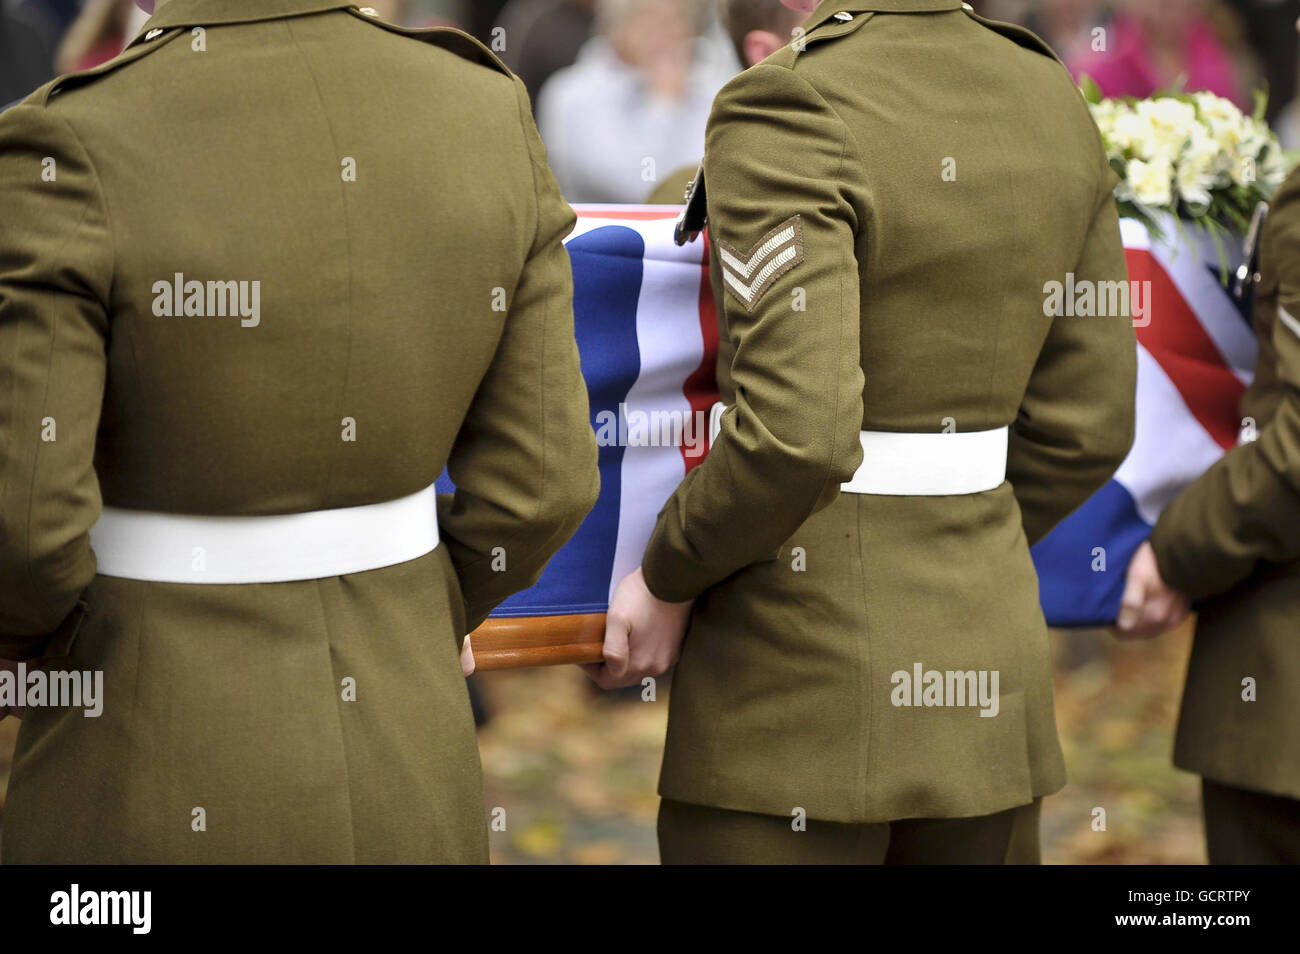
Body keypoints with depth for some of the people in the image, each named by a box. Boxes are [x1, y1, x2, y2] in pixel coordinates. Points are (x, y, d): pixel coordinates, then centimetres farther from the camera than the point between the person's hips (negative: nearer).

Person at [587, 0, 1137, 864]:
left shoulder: (790, 105, -17)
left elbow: (795, 433, -26)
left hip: (806, 679, -7)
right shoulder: (1055, 102, 5)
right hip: (982, 657, 7)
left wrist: (668, 580, -9)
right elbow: (1086, 426, 9)